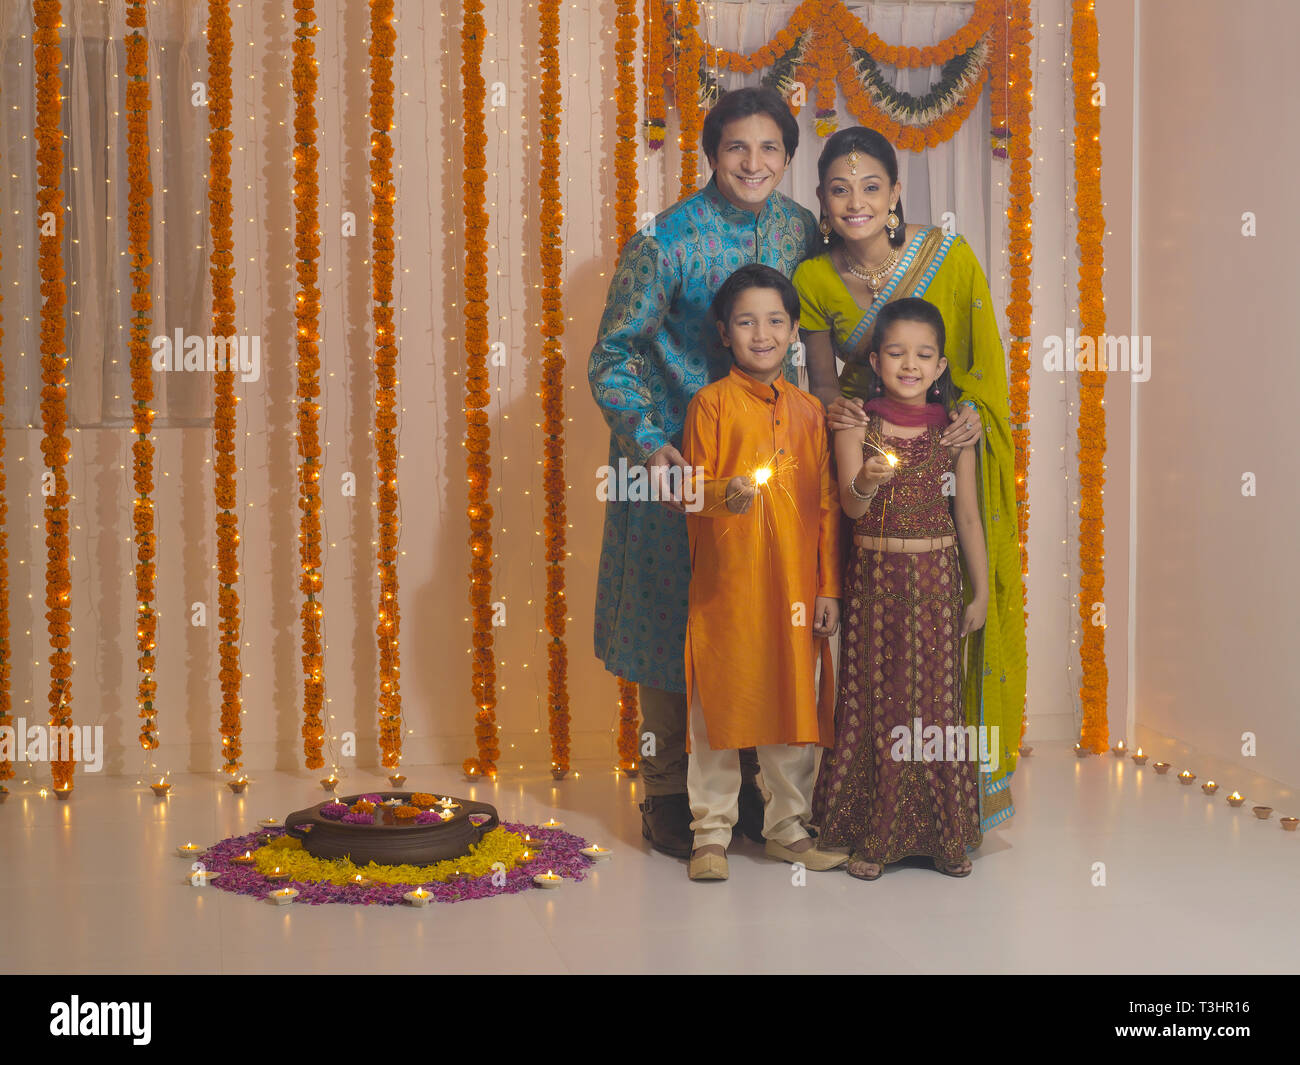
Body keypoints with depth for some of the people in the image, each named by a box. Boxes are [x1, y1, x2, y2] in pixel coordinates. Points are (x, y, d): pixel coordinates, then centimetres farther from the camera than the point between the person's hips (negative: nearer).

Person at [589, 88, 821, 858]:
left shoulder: (800, 230, 0)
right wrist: (649, 444, -26)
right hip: (677, 453, -4)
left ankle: (743, 780, 25)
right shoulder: (667, 241, -15)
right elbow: (614, 355, -13)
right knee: (674, 620, 4)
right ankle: (667, 794, 16)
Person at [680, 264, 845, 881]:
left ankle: (788, 826, 23)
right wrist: (724, 494, -26)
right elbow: (690, 489, -4)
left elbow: (827, 505, 11)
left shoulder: (809, 411, 10)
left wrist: (828, 588, 7)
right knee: (720, 705, 1)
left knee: (795, 703, 9)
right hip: (726, 582, -4)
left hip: (794, 586, 4)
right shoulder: (711, 403, -2)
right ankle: (711, 832, 11)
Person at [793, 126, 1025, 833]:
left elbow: (988, 355, -4)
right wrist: (833, 406, -17)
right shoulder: (814, 279, -2)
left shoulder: (949, 256, -9)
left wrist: (976, 410, -21)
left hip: (957, 452, -1)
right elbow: (821, 376, 5)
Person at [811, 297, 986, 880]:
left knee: (936, 700, 5)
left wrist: (981, 592, 8)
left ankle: (942, 833, 17)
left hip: (938, 578, 1)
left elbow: (969, 516, 7)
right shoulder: (857, 427, -4)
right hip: (876, 576, -1)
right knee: (876, 700, 2)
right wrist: (866, 483, -39)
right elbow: (851, 506, -16)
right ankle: (872, 835, 12)